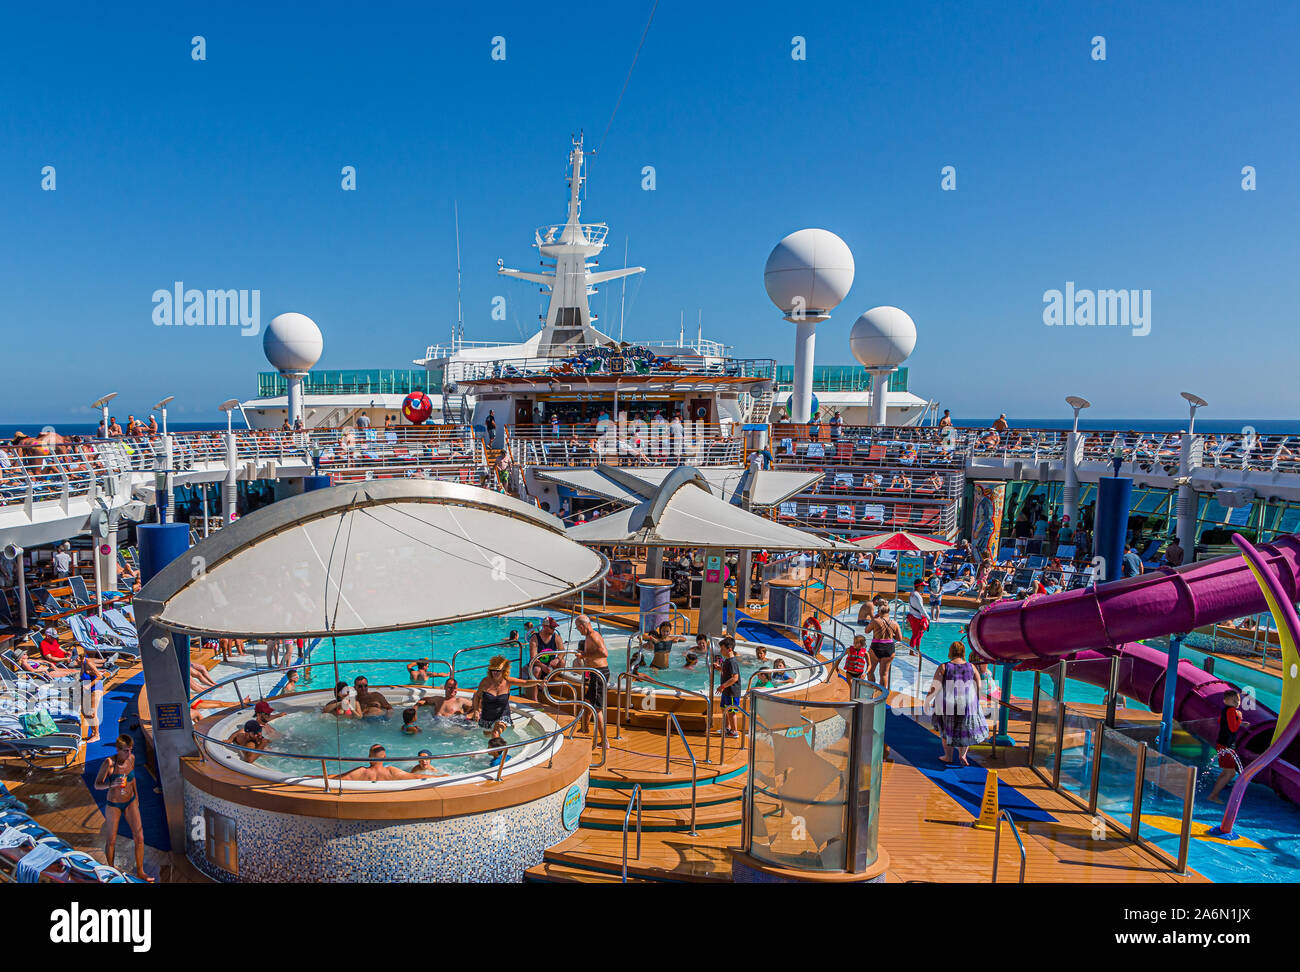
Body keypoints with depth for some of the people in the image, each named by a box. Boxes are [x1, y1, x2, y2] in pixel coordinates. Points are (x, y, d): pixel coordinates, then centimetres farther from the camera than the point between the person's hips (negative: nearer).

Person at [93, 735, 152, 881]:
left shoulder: (131, 758, -11)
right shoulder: (108, 763, -24)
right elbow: (97, 785, -17)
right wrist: (111, 784, -38)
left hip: (130, 802, 3)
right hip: (113, 805, -3)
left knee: (139, 837, 0)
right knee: (111, 840, 12)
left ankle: (140, 872, 13)